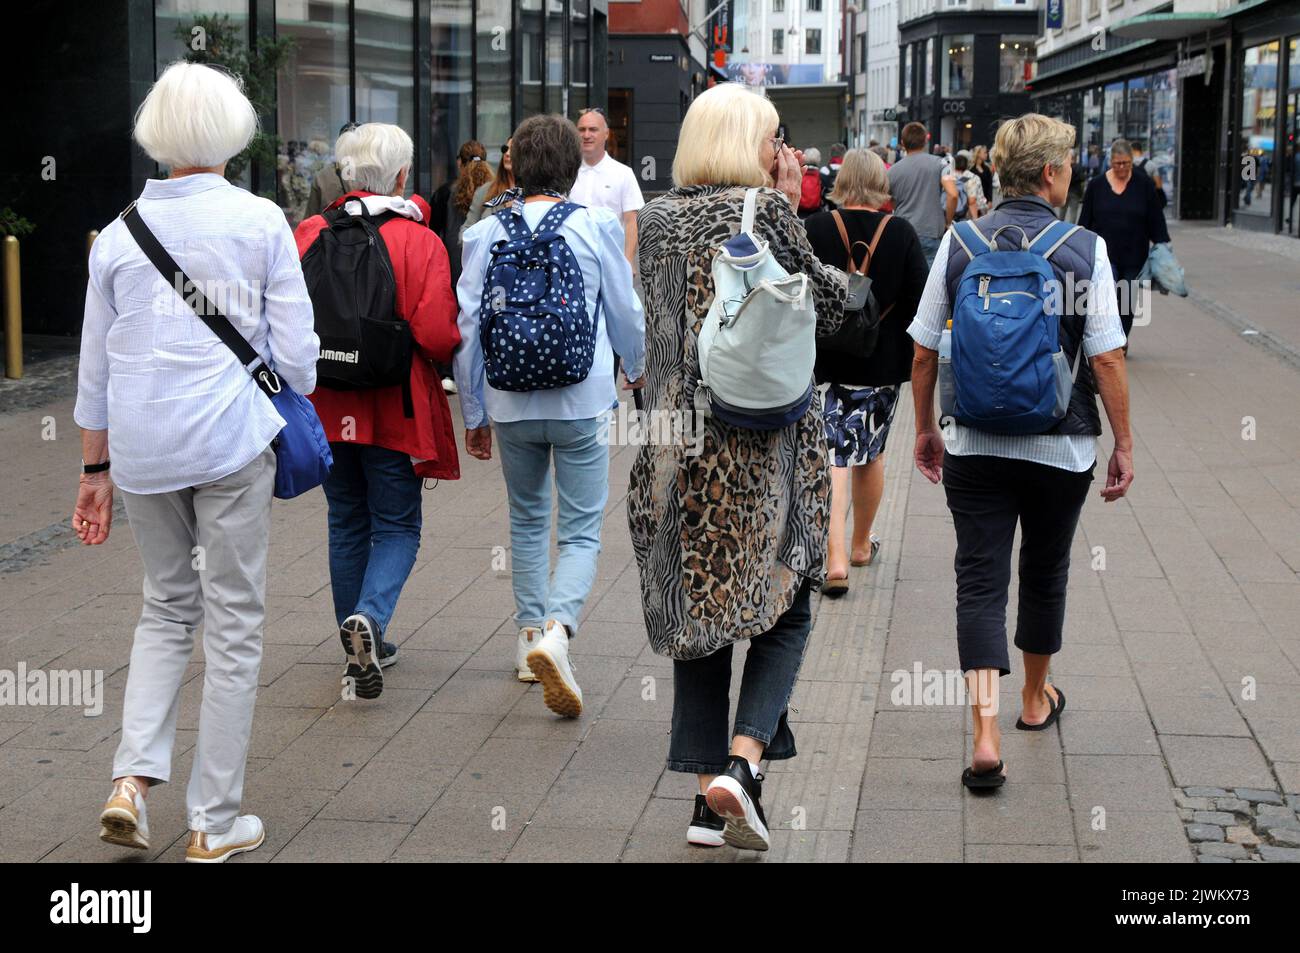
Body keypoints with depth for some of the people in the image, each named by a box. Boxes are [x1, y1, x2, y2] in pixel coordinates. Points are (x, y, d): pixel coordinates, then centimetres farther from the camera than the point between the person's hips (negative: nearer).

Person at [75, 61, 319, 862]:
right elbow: (297, 351, -4)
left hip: (140, 447, 4)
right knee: (234, 624, 6)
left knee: (167, 607, 21)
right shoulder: (260, 220, -4)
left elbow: (96, 368, 10)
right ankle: (216, 822, 11)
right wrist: (294, 424, 14)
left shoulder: (119, 232, 5)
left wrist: (95, 471, 18)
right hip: (229, 436, -4)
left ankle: (134, 778, 5)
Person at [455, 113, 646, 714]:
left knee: (527, 520, 22)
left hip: (511, 404, 3)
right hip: (581, 400, -2)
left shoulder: (486, 232, -1)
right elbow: (626, 311, 3)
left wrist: (473, 411, 13)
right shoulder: (596, 226, -6)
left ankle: (529, 636, 27)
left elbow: (466, 326, 2)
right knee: (582, 531, 3)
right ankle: (556, 631, -20)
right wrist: (638, 367, 24)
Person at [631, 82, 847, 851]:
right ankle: (742, 762, -10)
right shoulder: (768, 210, -7)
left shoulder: (657, 218, 6)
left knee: (698, 610, 11)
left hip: (678, 438, 4)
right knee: (784, 608, 8)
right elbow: (831, 311, 0)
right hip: (766, 442, -4)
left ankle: (709, 796, 12)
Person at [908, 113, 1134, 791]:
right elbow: (1107, 360, -9)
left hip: (973, 443, 1)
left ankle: (986, 736, -10)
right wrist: (1124, 444, 1)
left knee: (980, 581, 2)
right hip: (1061, 446, -1)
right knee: (1044, 574, 19)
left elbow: (923, 352, 1)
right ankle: (1036, 700, 39)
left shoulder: (958, 244, -2)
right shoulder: (1085, 249, -9)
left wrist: (925, 428, 15)